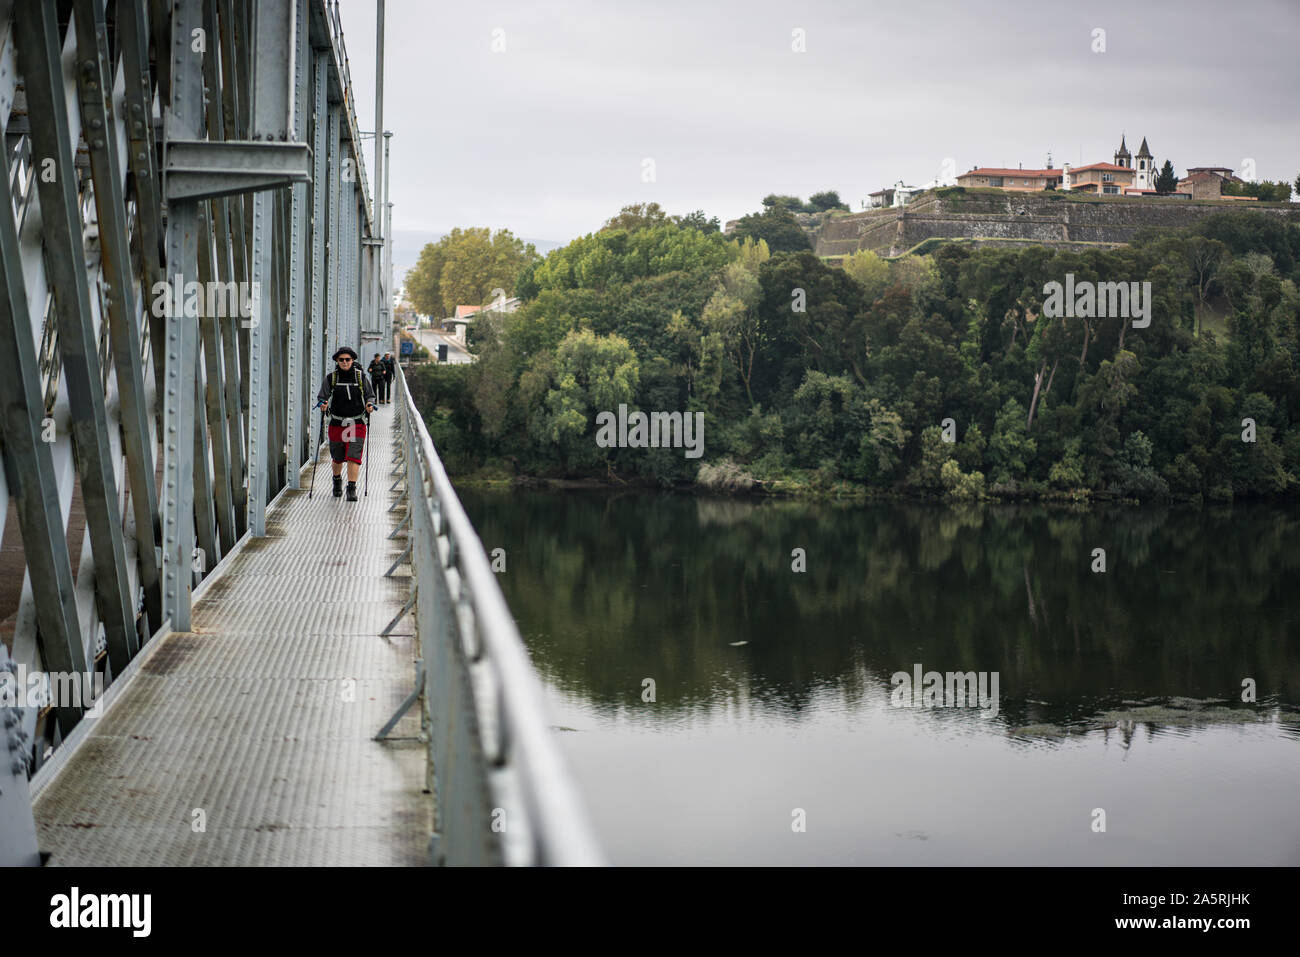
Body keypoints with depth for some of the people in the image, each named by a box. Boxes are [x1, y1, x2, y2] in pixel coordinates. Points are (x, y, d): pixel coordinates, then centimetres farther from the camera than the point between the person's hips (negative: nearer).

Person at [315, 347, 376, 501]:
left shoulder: (361, 377, 1)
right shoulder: (331, 378, 1)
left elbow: (370, 395, 9)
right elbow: (322, 396, 1)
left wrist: (370, 404, -12)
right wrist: (322, 403, -21)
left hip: (356, 423, -1)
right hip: (336, 424, 1)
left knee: (353, 457, -14)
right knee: (337, 458, 13)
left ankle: (352, 489, -13)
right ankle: (337, 480, 42)